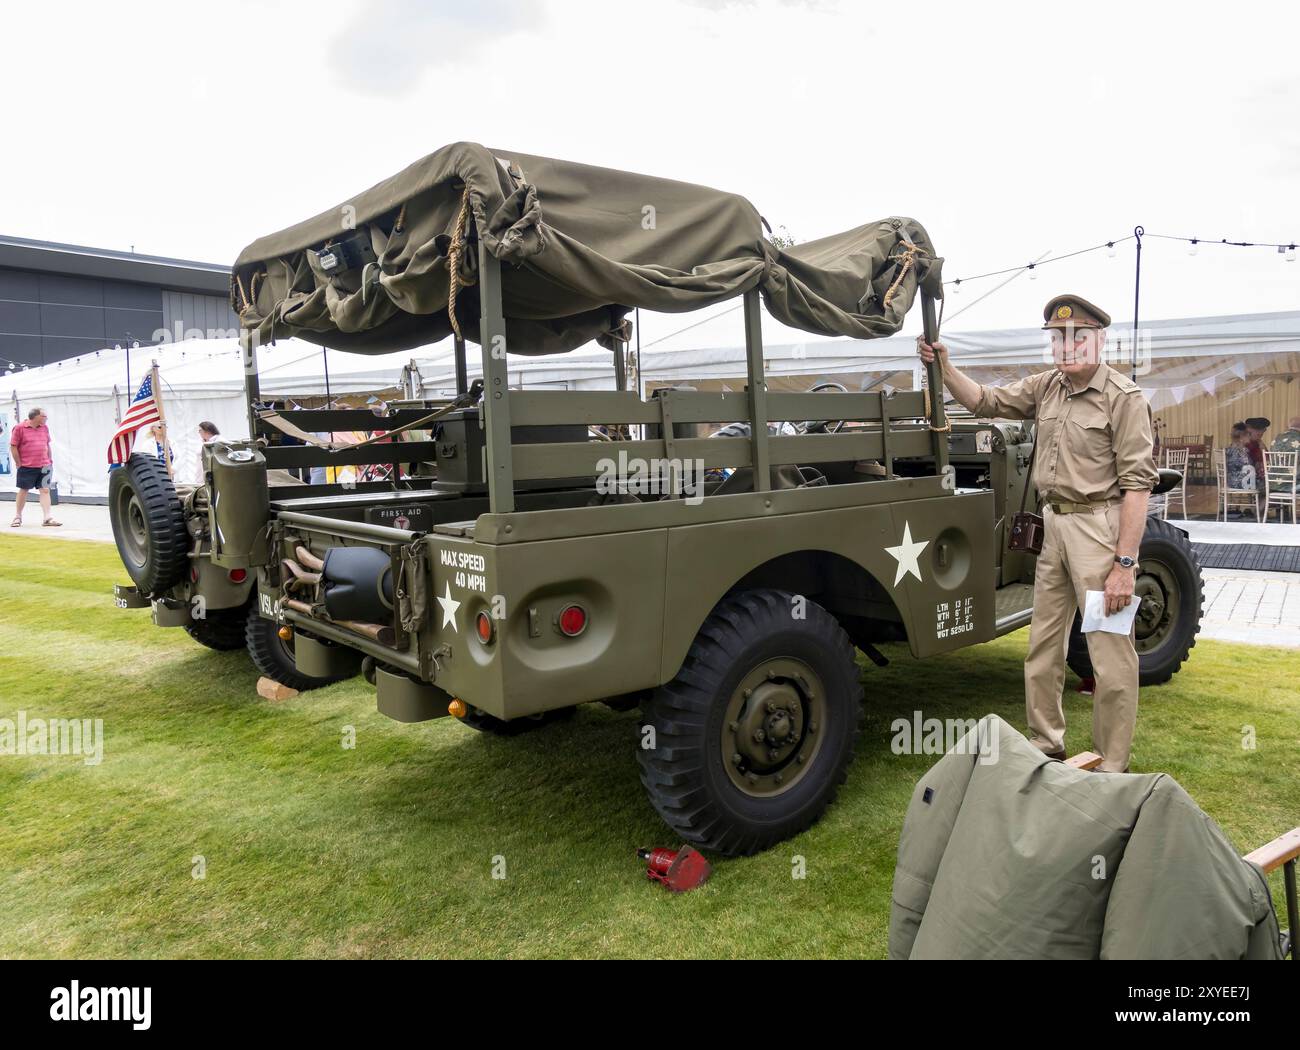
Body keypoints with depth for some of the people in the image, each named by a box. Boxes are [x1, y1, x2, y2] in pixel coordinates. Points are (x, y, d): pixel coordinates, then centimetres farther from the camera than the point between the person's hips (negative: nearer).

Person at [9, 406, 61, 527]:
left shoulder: (44, 428, 9)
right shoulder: (20, 428, -7)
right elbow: (13, 447, -6)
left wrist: (49, 461, 14)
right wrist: (19, 464, -7)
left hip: (44, 466, 4)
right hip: (27, 467, -4)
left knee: (45, 490, -3)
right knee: (23, 490, 8)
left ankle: (47, 518, -6)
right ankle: (17, 517, 22)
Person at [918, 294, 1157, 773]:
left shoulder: (1123, 397, -12)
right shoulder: (1046, 387, 9)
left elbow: (1137, 482, -15)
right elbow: (986, 401, 17)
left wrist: (1124, 564, -19)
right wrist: (945, 367, -1)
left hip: (1100, 525, -7)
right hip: (1055, 523, 7)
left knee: (1111, 654, -1)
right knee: (1043, 645, 13)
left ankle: (1112, 768, 11)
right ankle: (1045, 746, 28)